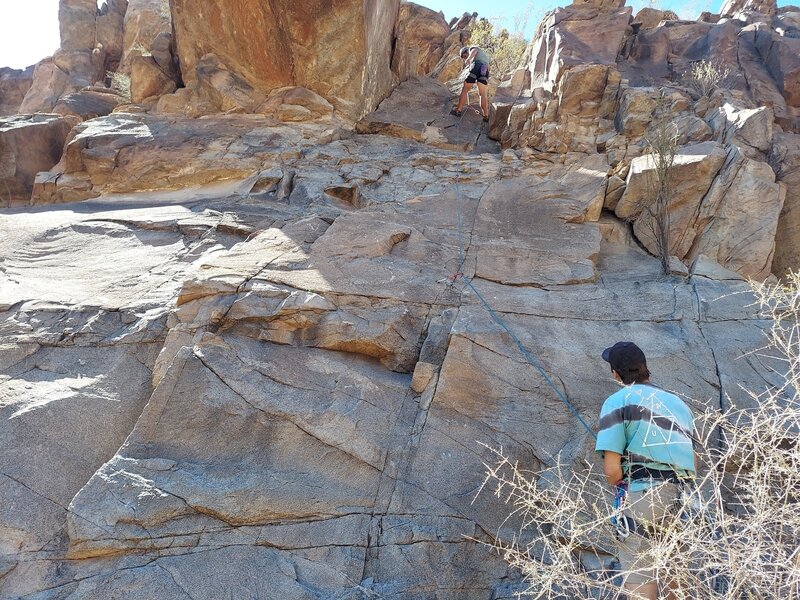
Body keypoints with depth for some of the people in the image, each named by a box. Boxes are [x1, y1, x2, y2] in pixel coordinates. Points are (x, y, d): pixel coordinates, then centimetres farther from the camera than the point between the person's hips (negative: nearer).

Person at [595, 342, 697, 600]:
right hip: (682, 499, 6)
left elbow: (612, 470, -8)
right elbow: (693, 465, 22)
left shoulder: (618, 401, -1)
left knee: (639, 577, -1)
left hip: (642, 495, -6)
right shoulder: (678, 403, 19)